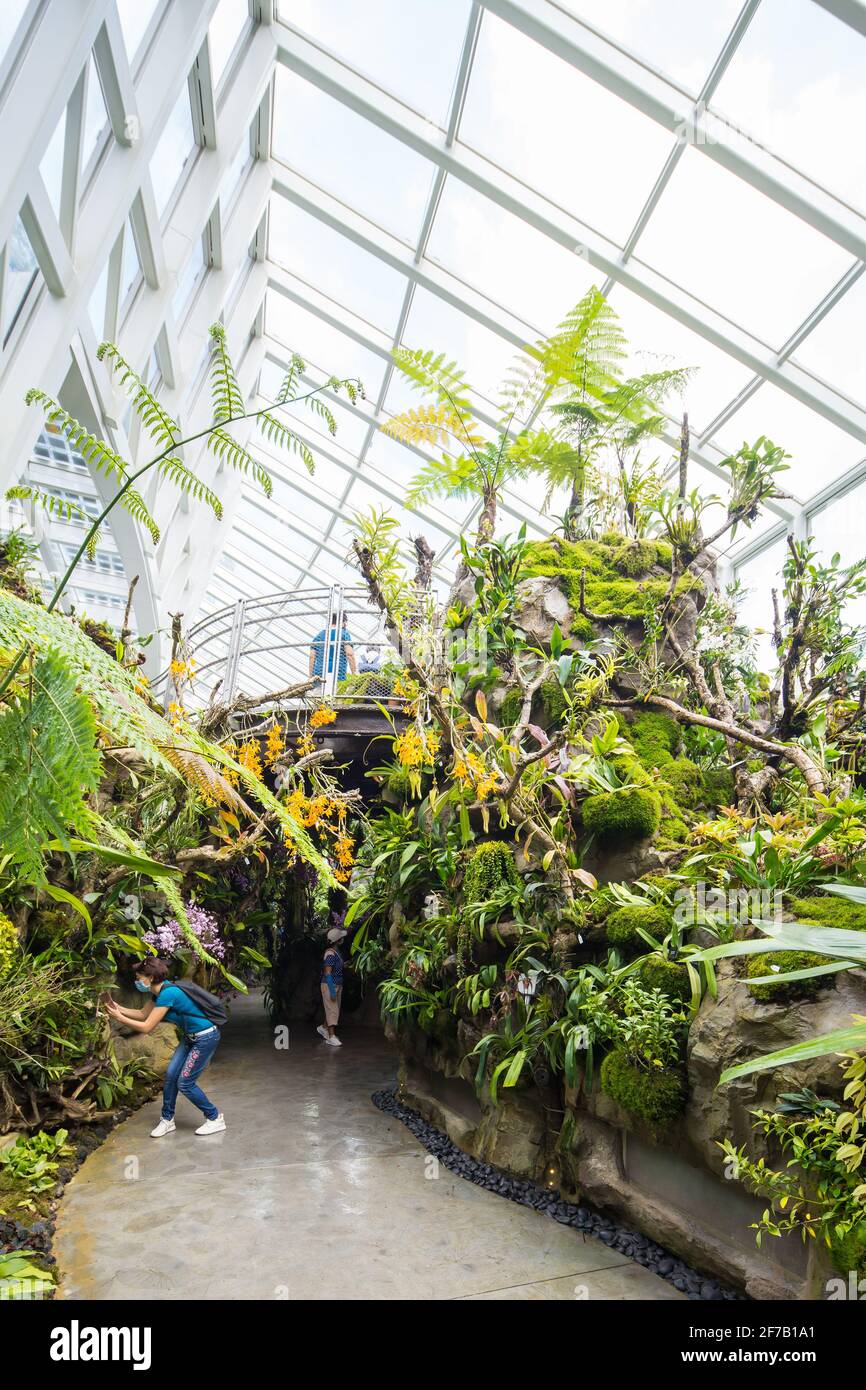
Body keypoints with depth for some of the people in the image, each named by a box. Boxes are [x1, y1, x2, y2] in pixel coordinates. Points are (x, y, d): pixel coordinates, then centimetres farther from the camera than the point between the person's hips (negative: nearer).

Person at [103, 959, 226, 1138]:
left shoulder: (168, 993, -27)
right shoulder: (159, 991, 2)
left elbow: (146, 1027, -22)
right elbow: (143, 1014, 14)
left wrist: (118, 1017, -15)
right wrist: (118, 1008, 4)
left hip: (206, 1038, -9)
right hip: (191, 1037, 9)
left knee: (185, 1083, -3)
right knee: (171, 1076, 8)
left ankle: (215, 1118, 12)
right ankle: (167, 1120, 23)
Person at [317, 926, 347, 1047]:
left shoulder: (336, 952, 8)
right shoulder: (330, 954, -21)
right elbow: (328, 973, -24)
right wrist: (332, 990, -25)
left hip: (337, 985, 9)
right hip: (329, 985, -9)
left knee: (333, 1009, 18)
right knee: (332, 1010, -6)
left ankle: (323, 1028, 36)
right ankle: (331, 1037, -2)